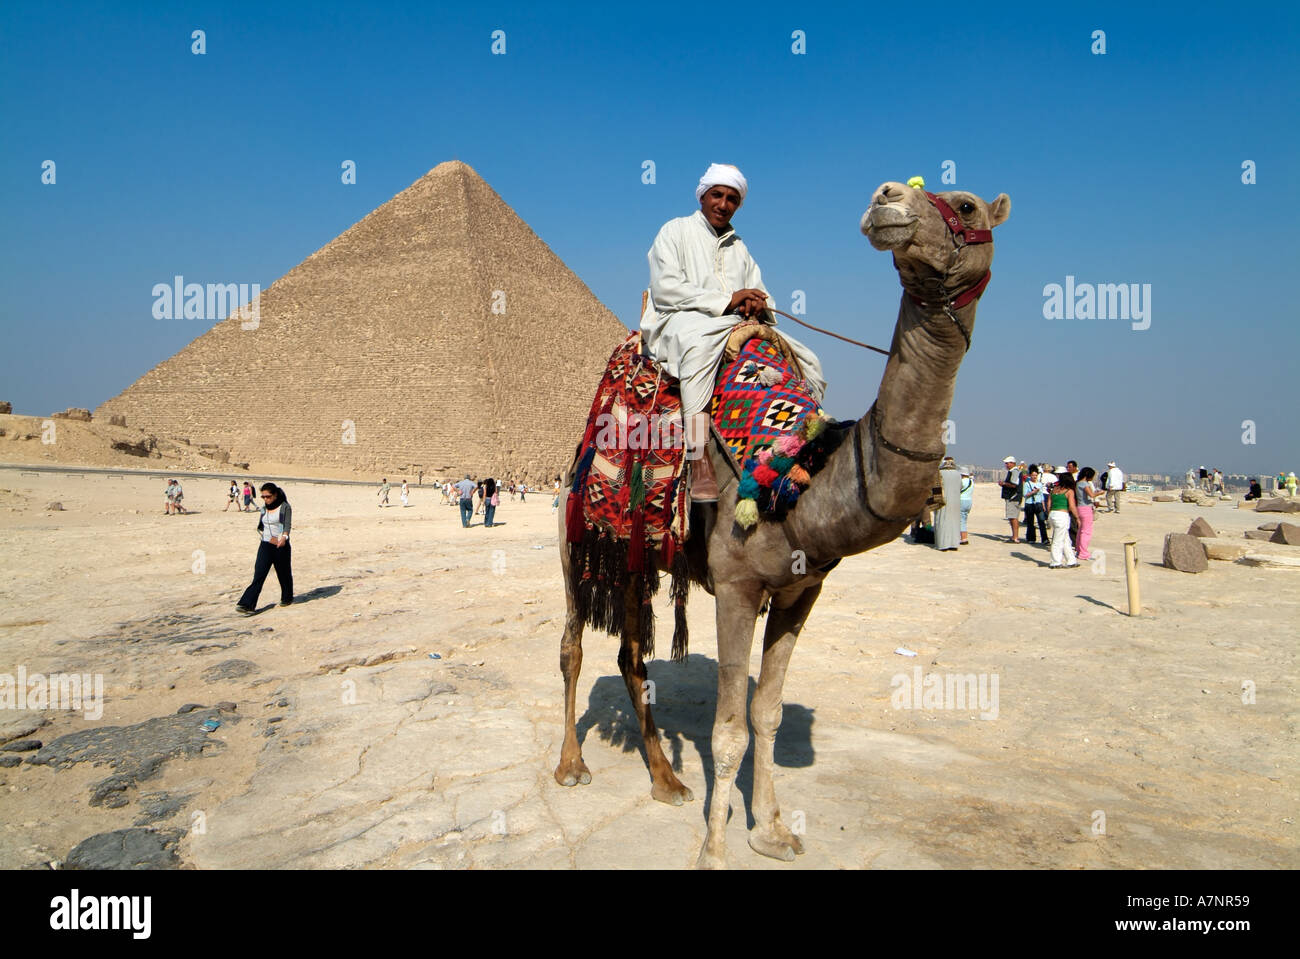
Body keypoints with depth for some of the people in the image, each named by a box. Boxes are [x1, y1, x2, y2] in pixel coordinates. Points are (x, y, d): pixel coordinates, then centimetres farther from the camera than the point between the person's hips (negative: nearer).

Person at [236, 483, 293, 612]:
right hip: (265, 545, 4)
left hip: (281, 546, -4)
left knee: (284, 573, 10)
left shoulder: (285, 507, -6)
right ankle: (247, 604, -14)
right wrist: (270, 538, 0)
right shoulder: (264, 508, 10)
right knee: (259, 574, -7)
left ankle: (287, 598, 32)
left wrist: (284, 537, -35)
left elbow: (287, 525, -16)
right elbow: (260, 527, 16)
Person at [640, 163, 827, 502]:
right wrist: (726, 301, -12)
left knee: (808, 363, -11)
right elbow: (665, 288, -5)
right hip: (678, 322, -6)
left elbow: (761, 296, 20)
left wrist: (758, 306, -7)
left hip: (735, 326, 6)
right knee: (702, 339, -43)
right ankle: (699, 459, -52)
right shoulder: (675, 231, 11)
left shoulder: (739, 247, 28)